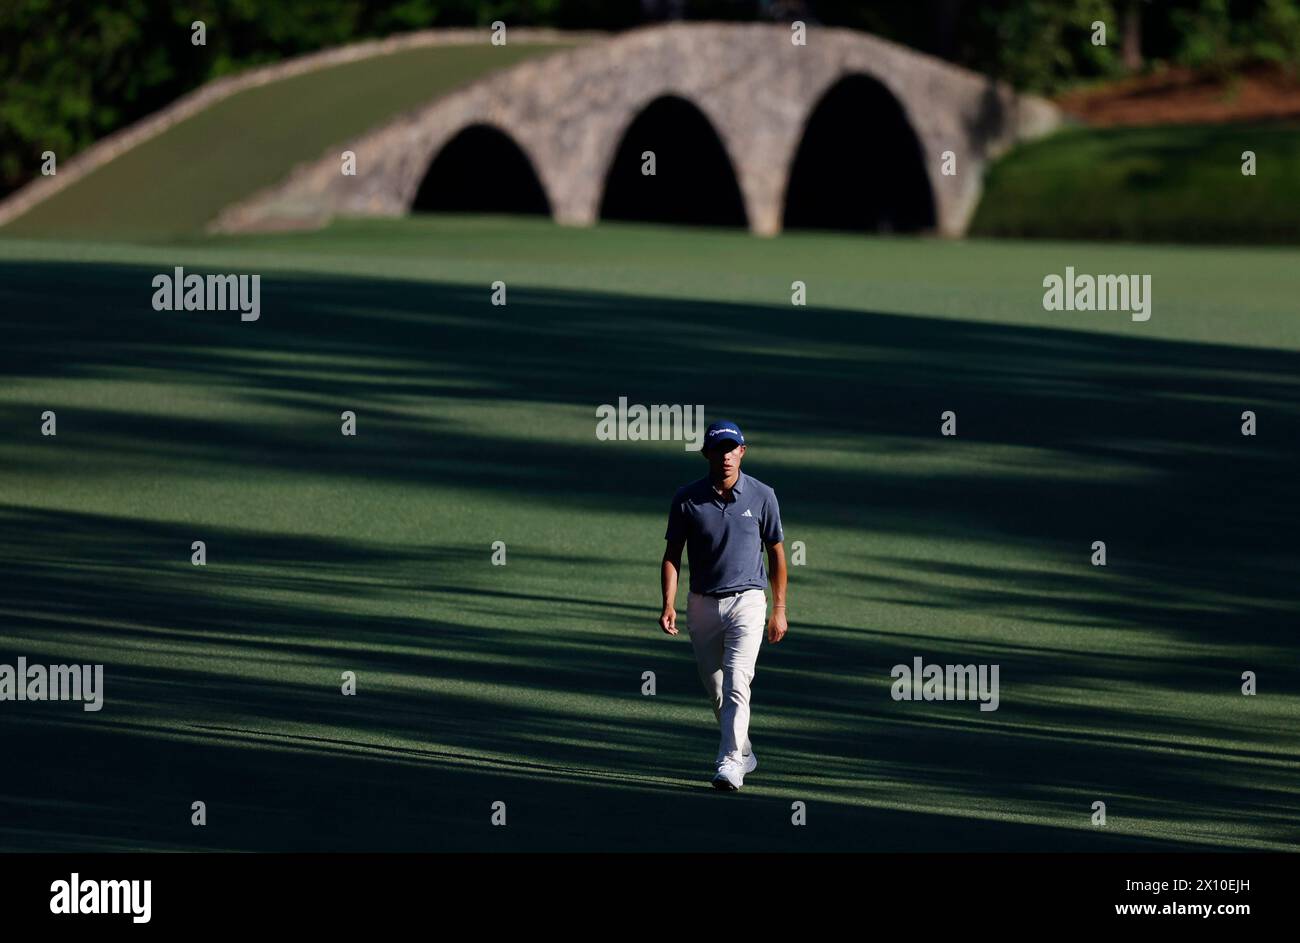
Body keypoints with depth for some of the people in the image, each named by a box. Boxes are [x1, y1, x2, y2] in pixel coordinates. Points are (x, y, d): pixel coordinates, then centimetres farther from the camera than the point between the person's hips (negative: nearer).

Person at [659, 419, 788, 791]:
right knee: (716, 689, 11)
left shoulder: (762, 496, -4)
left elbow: (776, 553, 4)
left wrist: (779, 610, 3)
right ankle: (743, 753, 30)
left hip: (747, 600, -3)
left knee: (736, 682, -17)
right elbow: (672, 555, 1)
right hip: (702, 604, 3)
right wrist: (669, 605, -12)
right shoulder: (687, 499, -3)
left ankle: (729, 764, -23)